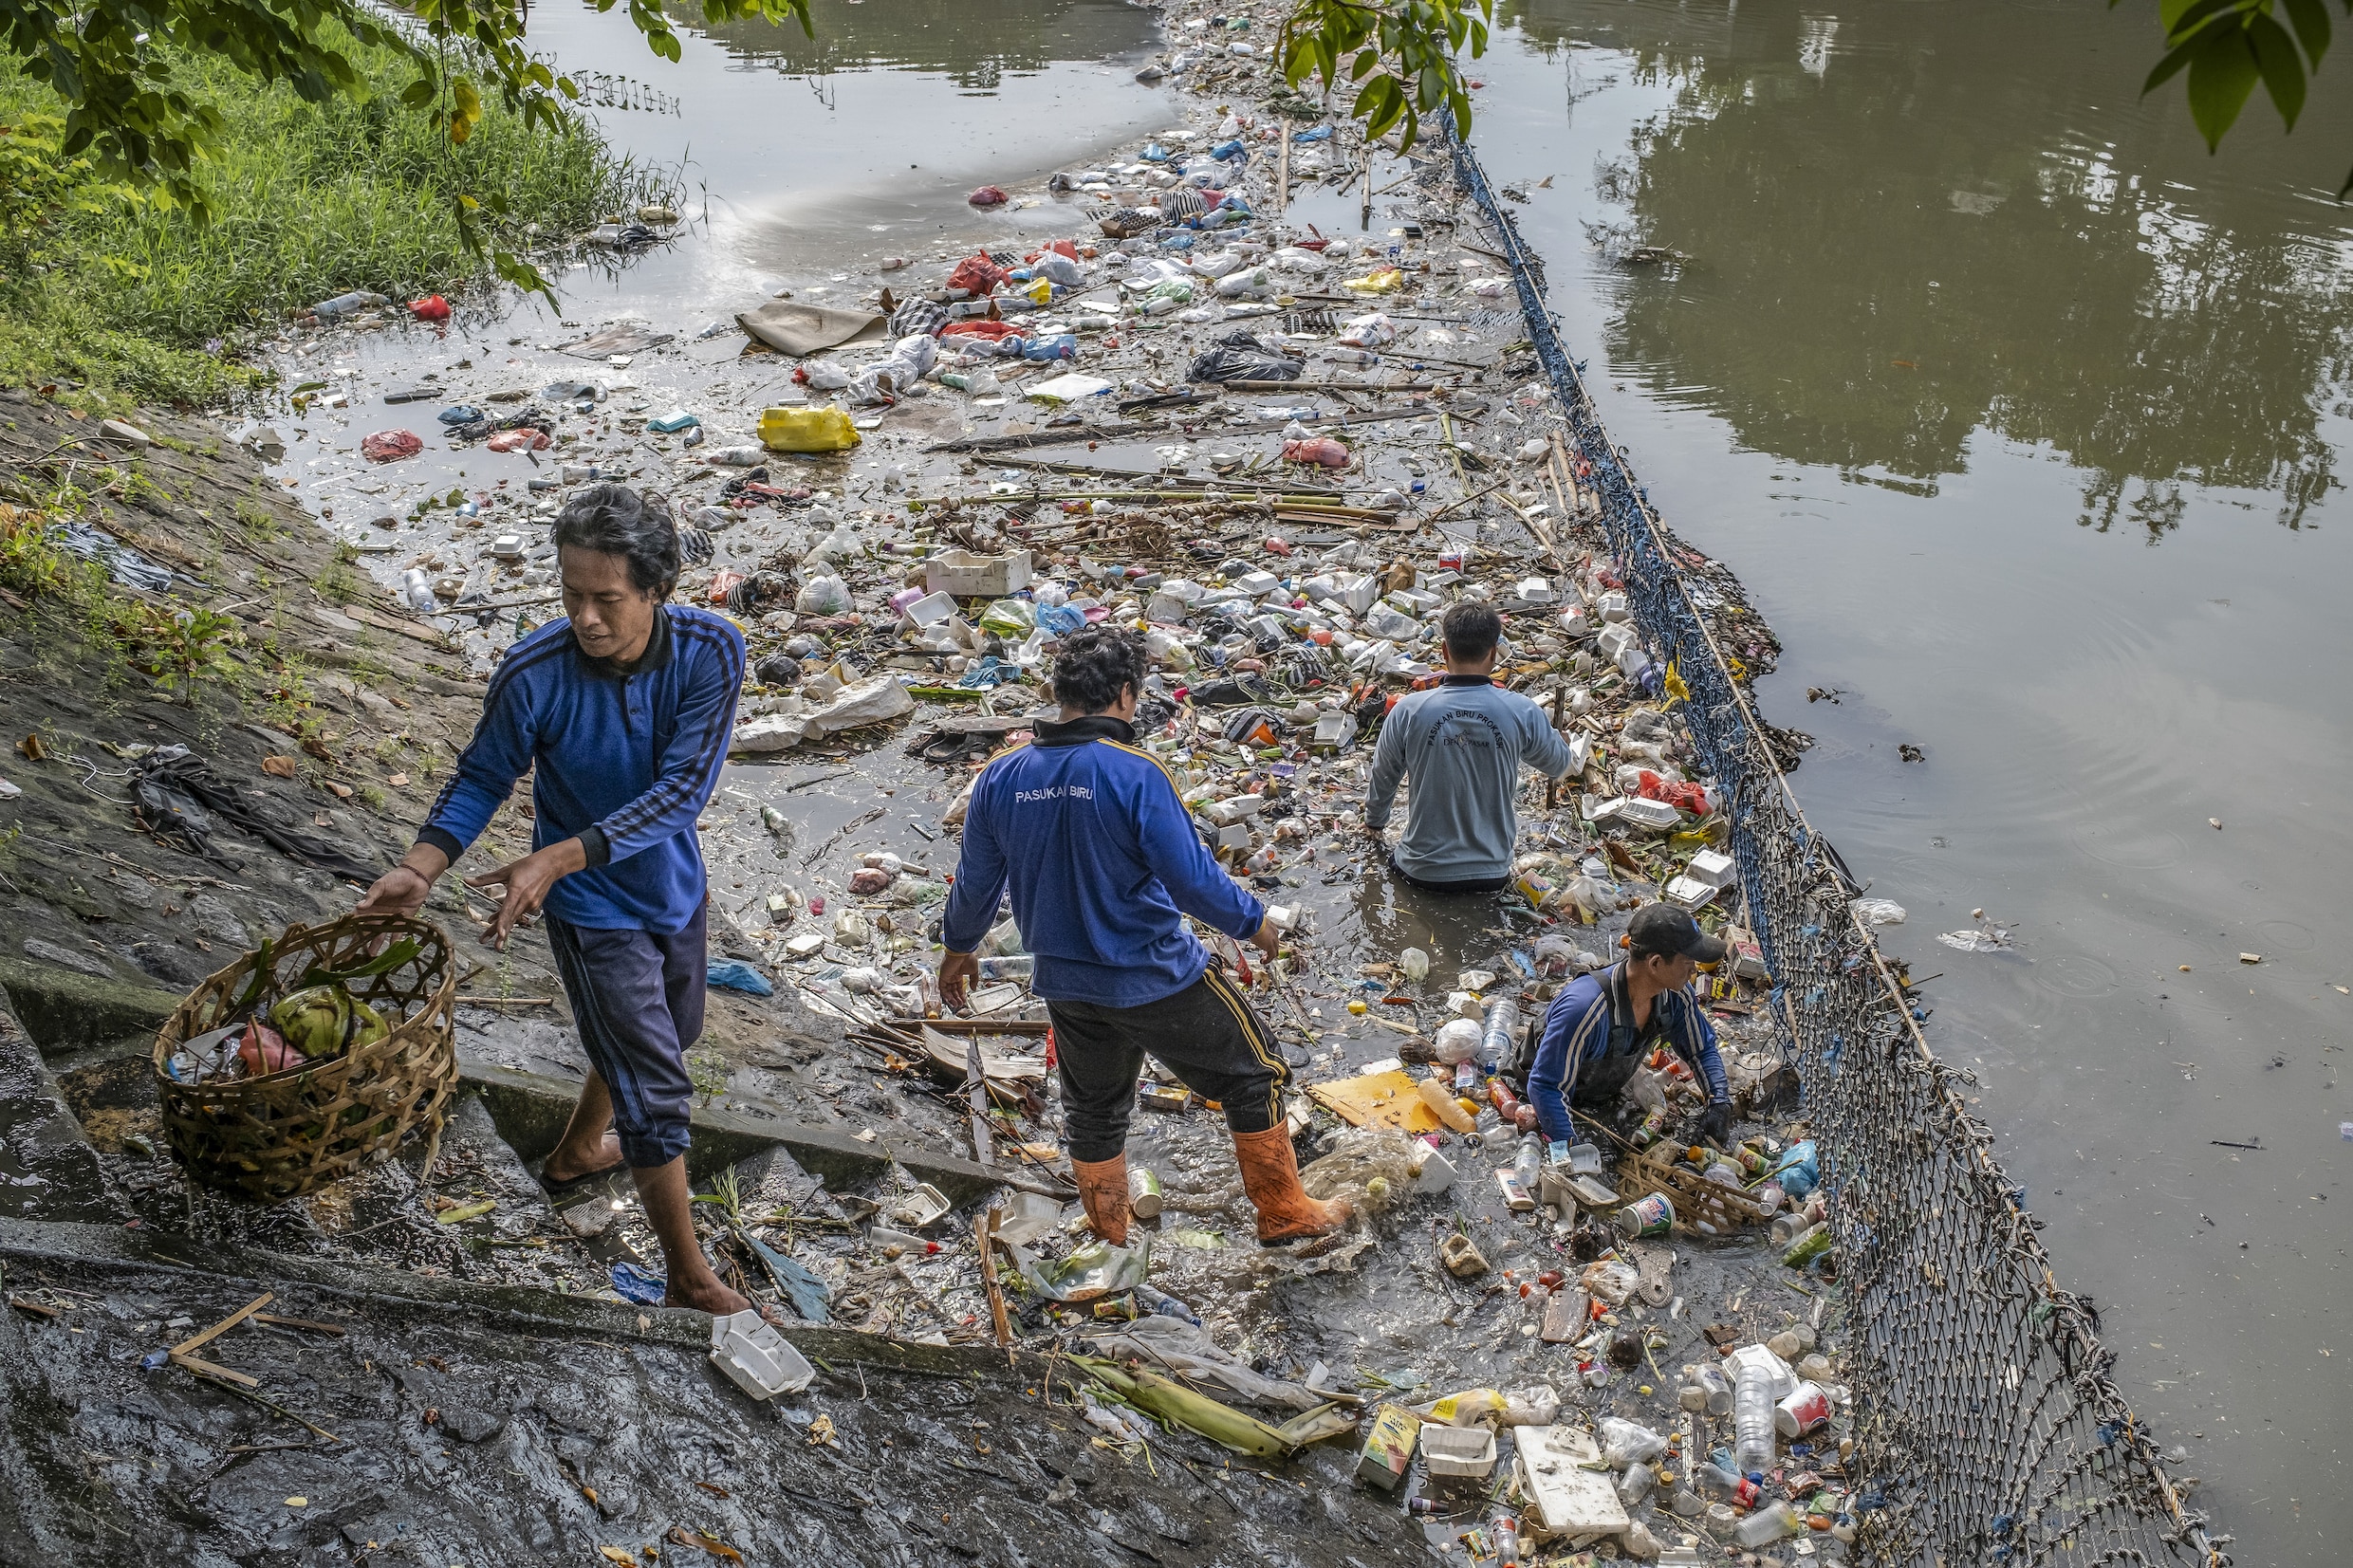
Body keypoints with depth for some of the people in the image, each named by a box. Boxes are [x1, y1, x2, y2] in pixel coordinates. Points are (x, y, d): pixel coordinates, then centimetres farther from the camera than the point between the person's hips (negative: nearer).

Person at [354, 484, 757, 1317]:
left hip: (674, 884, 4)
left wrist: (557, 859, -34)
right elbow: (484, 777, -10)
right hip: (596, 911, -4)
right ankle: (691, 1279, 19)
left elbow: (681, 789, -28)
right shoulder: (533, 675, -26)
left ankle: (576, 1153, 57)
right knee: (654, 1090, 1)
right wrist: (419, 868, -23)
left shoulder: (711, 652, -24)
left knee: (665, 1037, 28)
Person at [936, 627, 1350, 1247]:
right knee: (1254, 1077, 15)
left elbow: (975, 883, 6)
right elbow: (1194, 879, -21)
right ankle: (1283, 1213, 25)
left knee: (1094, 1114, 24)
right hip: (1159, 979, -5)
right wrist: (1254, 922, -3)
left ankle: (1108, 1244, 38)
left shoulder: (1000, 778, -6)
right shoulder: (1135, 774, -22)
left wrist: (958, 948, 23)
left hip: (1066, 984, 5)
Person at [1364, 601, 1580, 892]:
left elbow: (1382, 778, 3)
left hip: (1423, 873, 0)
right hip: (1491, 873, 1)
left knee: (1397, 857, 32)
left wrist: (1374, 820, 25)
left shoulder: (1408, 711, -14)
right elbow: (1558, 765, 6)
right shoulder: (1522, 713, -15)